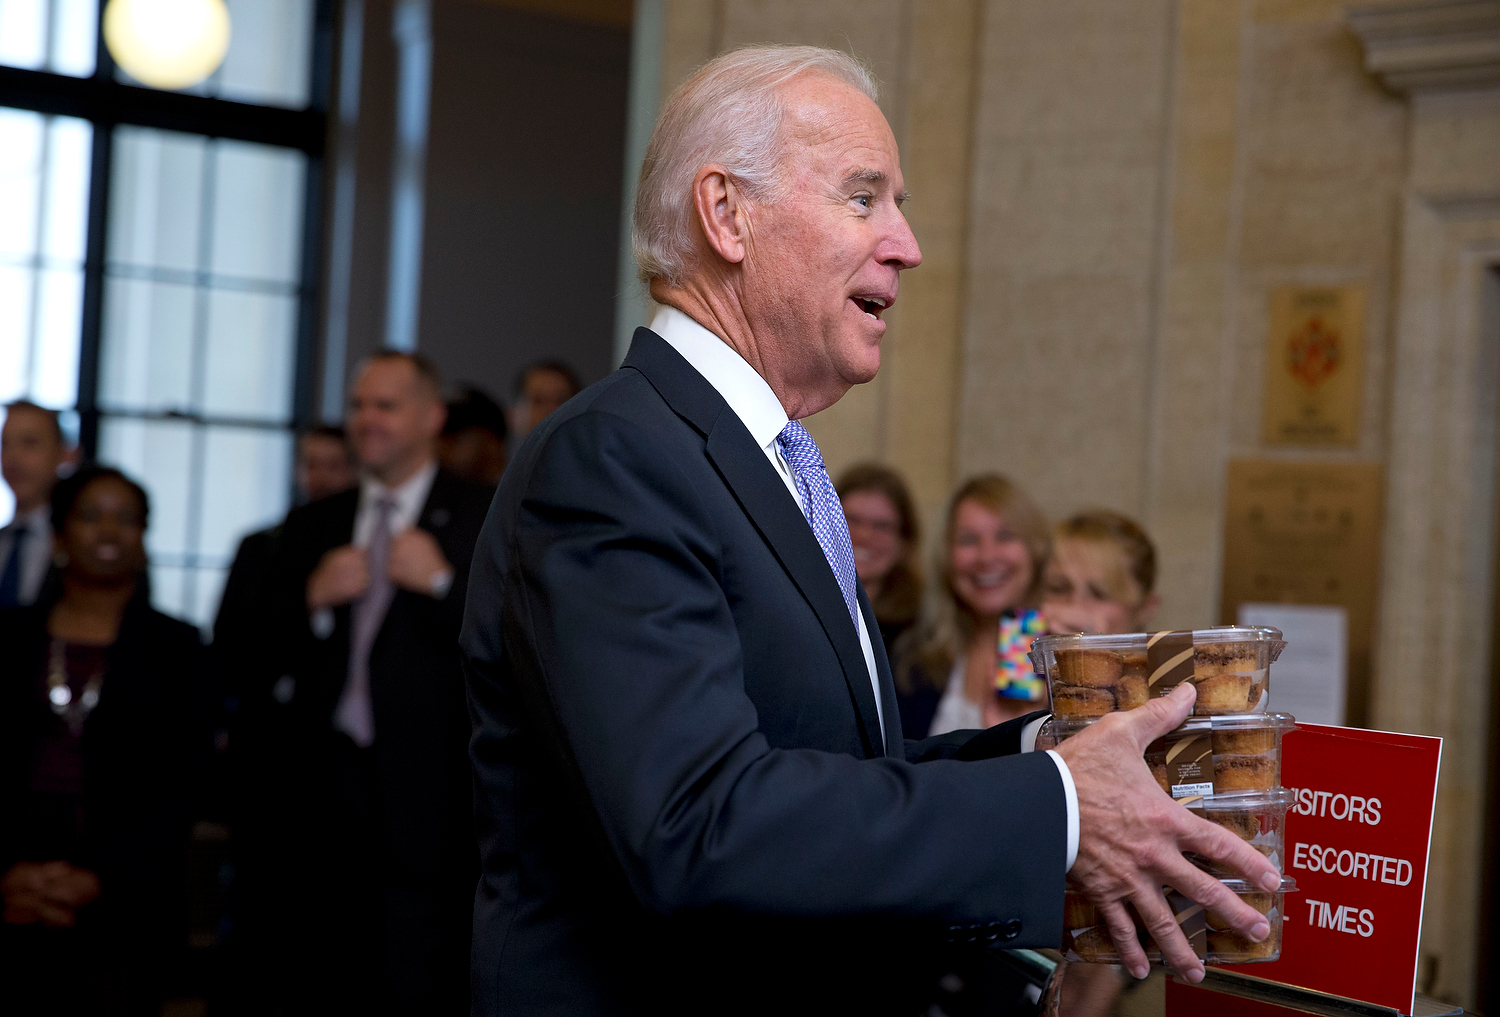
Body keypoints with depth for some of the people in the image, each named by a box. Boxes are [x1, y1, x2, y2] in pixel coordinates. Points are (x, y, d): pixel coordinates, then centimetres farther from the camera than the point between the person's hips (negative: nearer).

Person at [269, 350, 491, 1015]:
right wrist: (312, 602, -4)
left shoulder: (486, 520, 3)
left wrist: (442, 583, -14)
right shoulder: (311, 528, 17)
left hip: (431, 798, -4)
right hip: (328, 793, 4)